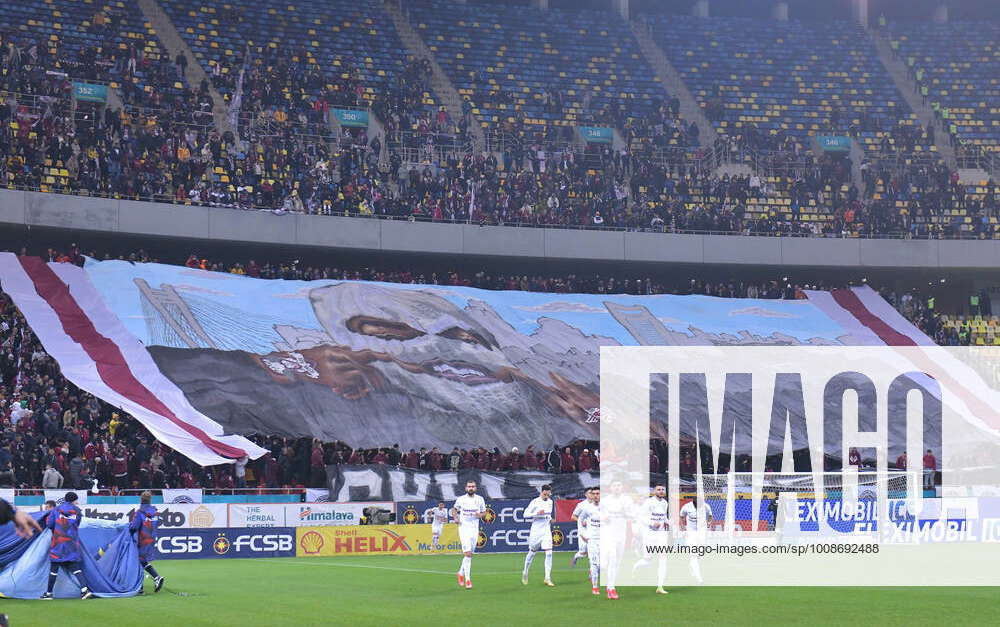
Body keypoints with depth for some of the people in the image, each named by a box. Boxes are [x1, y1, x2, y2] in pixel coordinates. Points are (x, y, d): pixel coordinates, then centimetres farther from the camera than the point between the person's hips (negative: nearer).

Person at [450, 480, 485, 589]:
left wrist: (480, 515, -10)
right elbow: (454, 509, 16)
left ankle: (461, 573, 34)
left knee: (469, 554, 11)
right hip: (464, 528, -3)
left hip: (475, 529, 3)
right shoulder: (460, 499, 0)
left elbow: (484, 512, 13)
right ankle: (467, 579, -13)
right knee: (468, 553, -14)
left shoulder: (480, 499, 4)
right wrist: (455, 517, -4)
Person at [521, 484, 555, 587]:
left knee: (549, 553, -8)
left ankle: (547, 578, -8)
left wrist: (550, 519, 12)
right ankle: (525, 573, 31)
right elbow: (526, 514, -12)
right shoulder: (535, 502, -9)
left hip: (547, 531, 4)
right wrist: (537, 513, -24)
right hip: (536, 530, -4)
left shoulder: (550, 502, 9)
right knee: (532, 552, 8)